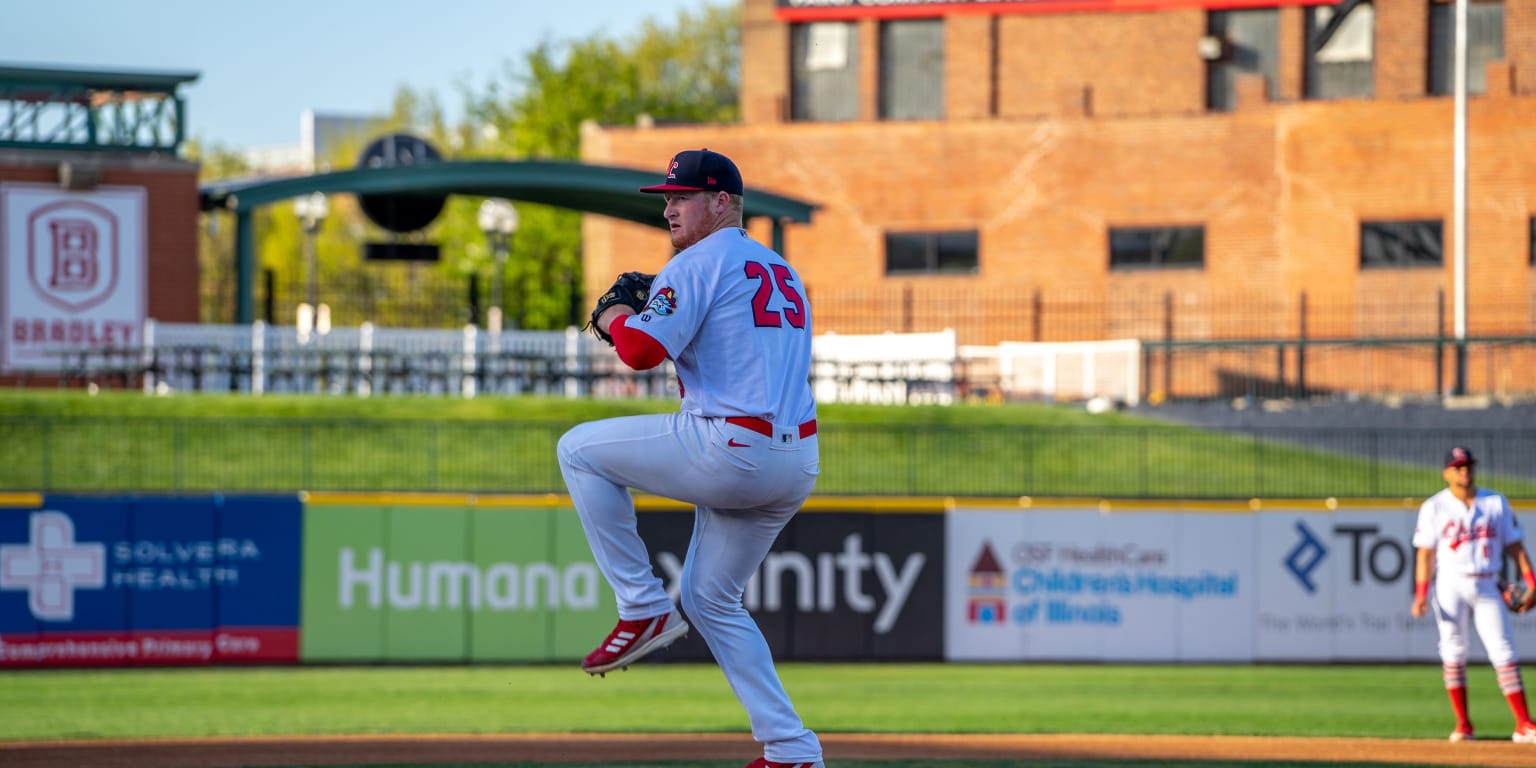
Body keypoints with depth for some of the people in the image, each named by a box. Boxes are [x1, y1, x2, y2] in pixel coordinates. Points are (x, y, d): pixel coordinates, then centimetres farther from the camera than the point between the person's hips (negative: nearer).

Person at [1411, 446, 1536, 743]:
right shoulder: (1434, 507, 2)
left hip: (1487, 587, 1)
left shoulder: (1496, 503, 8)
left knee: (1503, 652, -5)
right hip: (1452, 586, -1)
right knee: (1453, 652, -3)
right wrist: (1421, 594, -11)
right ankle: (1463, 724, 5)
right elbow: (1425, 552, -1)